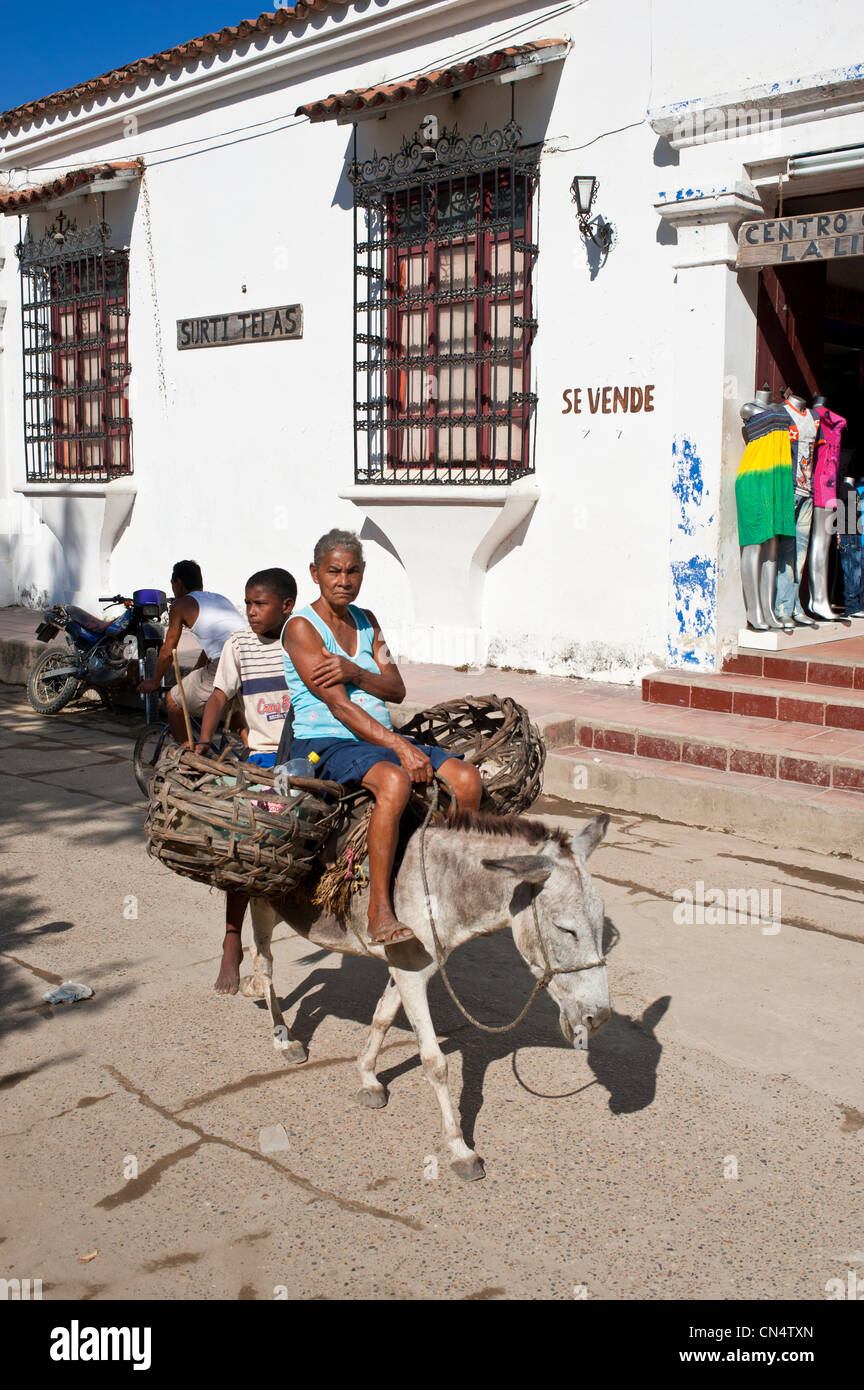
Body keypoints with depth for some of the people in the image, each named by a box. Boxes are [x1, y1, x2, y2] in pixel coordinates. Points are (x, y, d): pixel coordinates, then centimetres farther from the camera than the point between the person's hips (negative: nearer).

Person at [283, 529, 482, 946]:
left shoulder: (366, 621, 16)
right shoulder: (302, 627, -6)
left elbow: (396, 689, 7)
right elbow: (339, 706, -16)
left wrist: (354, 672, -15)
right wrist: (400, 747, -24)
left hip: (381, 739, 7)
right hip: (324, 744, -7)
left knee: (467, 778, -14)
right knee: (394, 780, -38)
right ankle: (379, 912, -34)